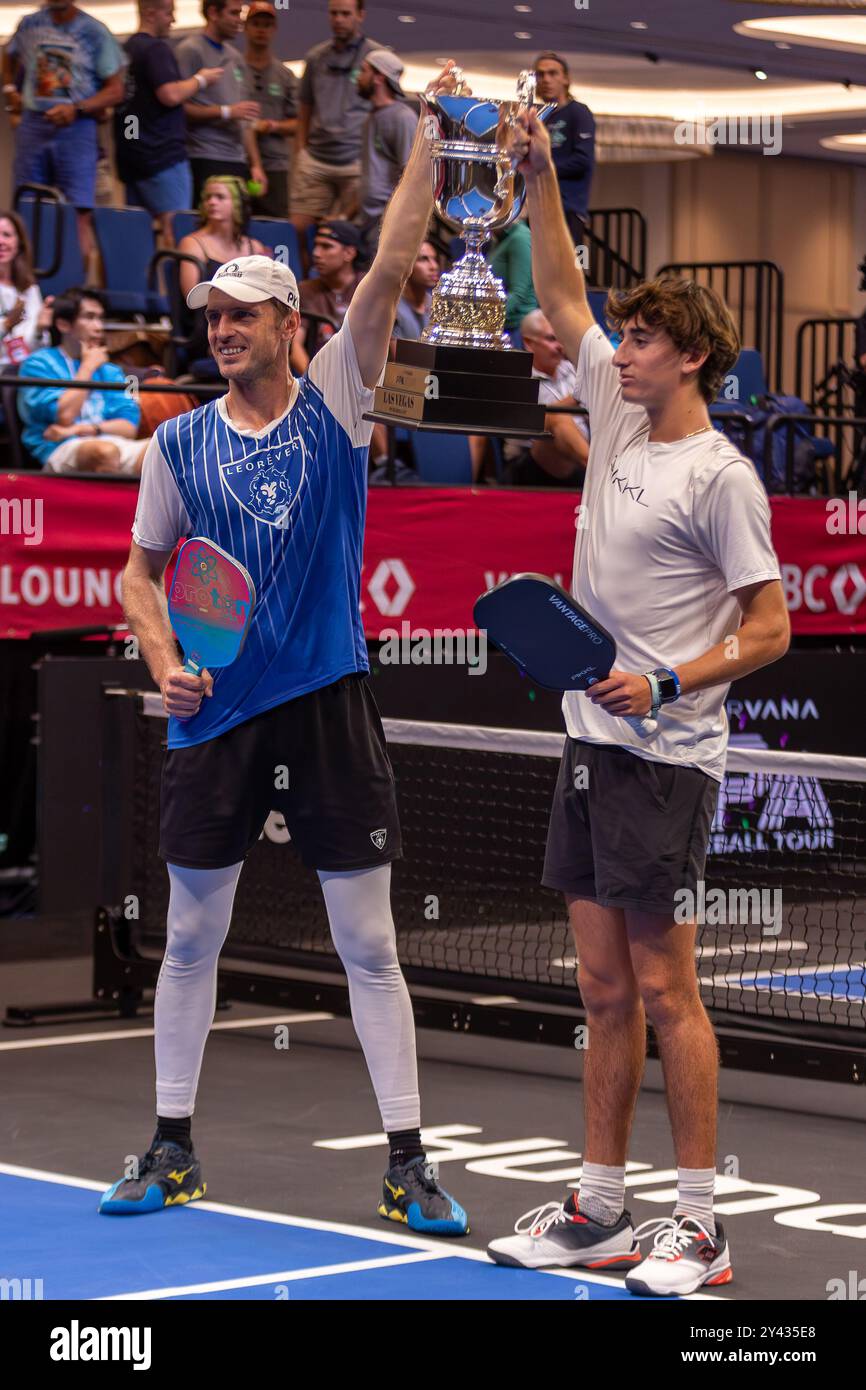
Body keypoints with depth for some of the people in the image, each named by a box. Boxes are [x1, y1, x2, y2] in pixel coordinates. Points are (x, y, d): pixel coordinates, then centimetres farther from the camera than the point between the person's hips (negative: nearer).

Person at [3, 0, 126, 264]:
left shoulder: (95, 32, -1)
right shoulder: (30, 24, 9)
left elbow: (115, 90, -1)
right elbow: (10, 57, 30)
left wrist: (76, 109, -14)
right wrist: (9, 89, 11)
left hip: (76, 126, -3)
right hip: (33, 124, 3)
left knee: (79, 213, -10)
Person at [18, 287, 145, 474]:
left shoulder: (109, 371, 25)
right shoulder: (39, 364, 9)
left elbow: (129, 427, 12)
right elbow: (64, 416, -6)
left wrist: (83, 429, -5)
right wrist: (88, 367, 5)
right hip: (61, 450, -5)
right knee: (104, 451, -40)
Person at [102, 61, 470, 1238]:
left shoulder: (335, 403, 0)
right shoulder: (181, 445, 5)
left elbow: (391, 266, -8)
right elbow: (140, 572, 12)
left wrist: (430, 141, -14)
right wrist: (164, 662, -5)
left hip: (329, 704, -2)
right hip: (217, 715, 2)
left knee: (369, 941, 1)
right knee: (191, 935, 8)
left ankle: (408, 1161, 7)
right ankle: (173, 1150, 20)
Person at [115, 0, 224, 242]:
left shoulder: (126, 50, 15)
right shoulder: (157, 49, -12)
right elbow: (171, 95, -21)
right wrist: (201, 80, -4)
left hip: (130, 156, 9)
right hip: (162, 154, -9)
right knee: (175, 228, -10)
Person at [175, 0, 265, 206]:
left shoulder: (234, 56, 20)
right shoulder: (190, 50, -3)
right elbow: (180, 107, -13)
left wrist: (256, 165, 16)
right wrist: (227, 112, -15)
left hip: (239, 161, 7)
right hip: (206, 160, -7)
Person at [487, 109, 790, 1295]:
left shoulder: (718, 476, -11)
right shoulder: (618, 414, 10)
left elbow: (770, 630, -11)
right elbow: (563, 296, 21)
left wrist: (666, 686, -20)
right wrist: (542, 177, 15)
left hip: (663, 758, -7)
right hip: (591, 742, 7)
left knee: (664, 988, -5)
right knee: (606, 991, 10)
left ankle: (699, 1227, 1)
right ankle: (598, 1210, 15)